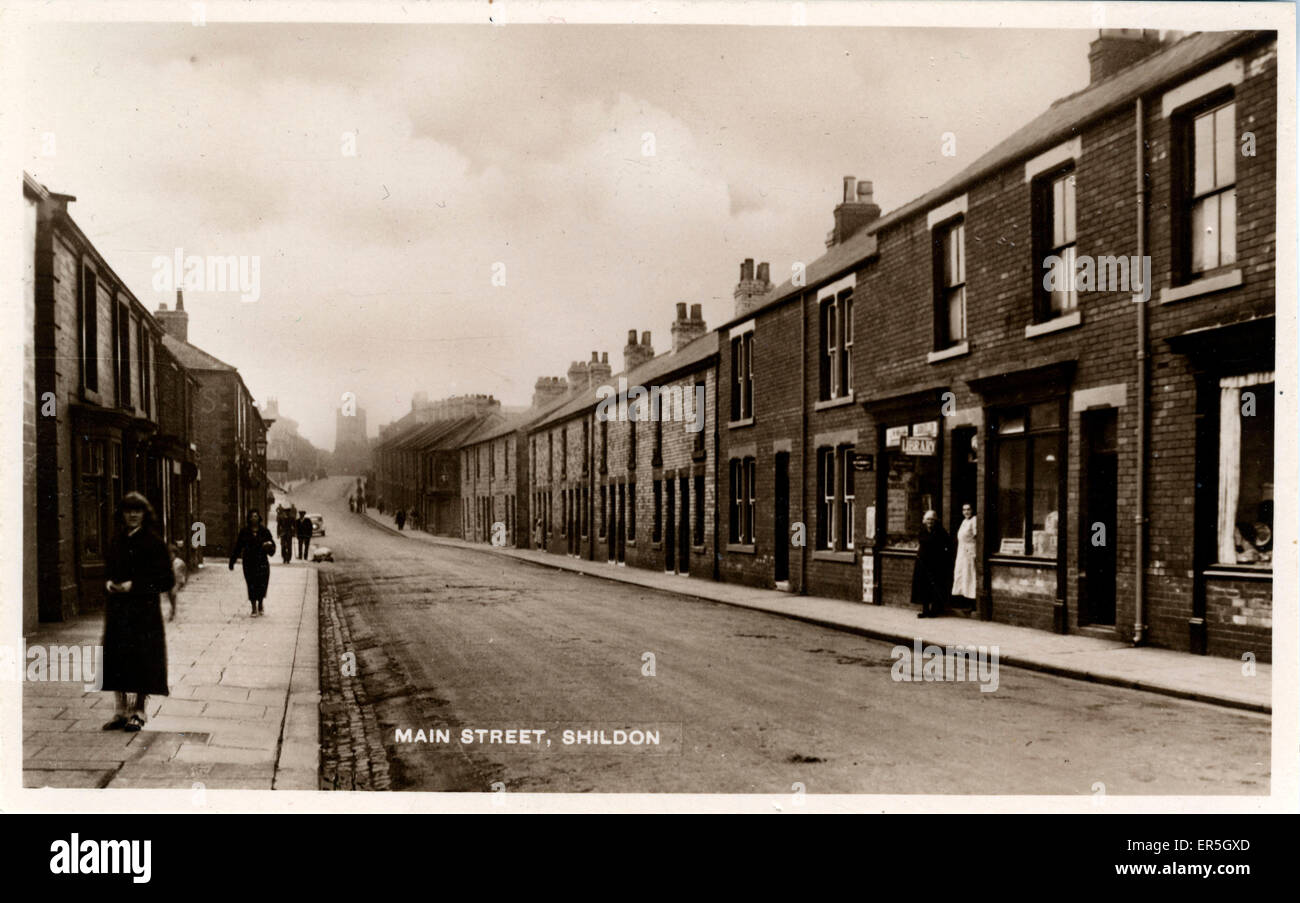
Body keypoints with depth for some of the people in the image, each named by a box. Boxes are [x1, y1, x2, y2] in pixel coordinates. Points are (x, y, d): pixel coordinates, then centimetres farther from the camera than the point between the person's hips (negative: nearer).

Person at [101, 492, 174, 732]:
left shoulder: (154, 542, -6)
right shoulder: (116, 541, 10)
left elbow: (167, 581, -8)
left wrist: (134, 586, -15)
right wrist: (109, 583, 0)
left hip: (144, 611, -5)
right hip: (117, 610, 5)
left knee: (142, 659, -1)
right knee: (116, 658, 5)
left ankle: (138, 710, 10)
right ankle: (122, 710, 14)